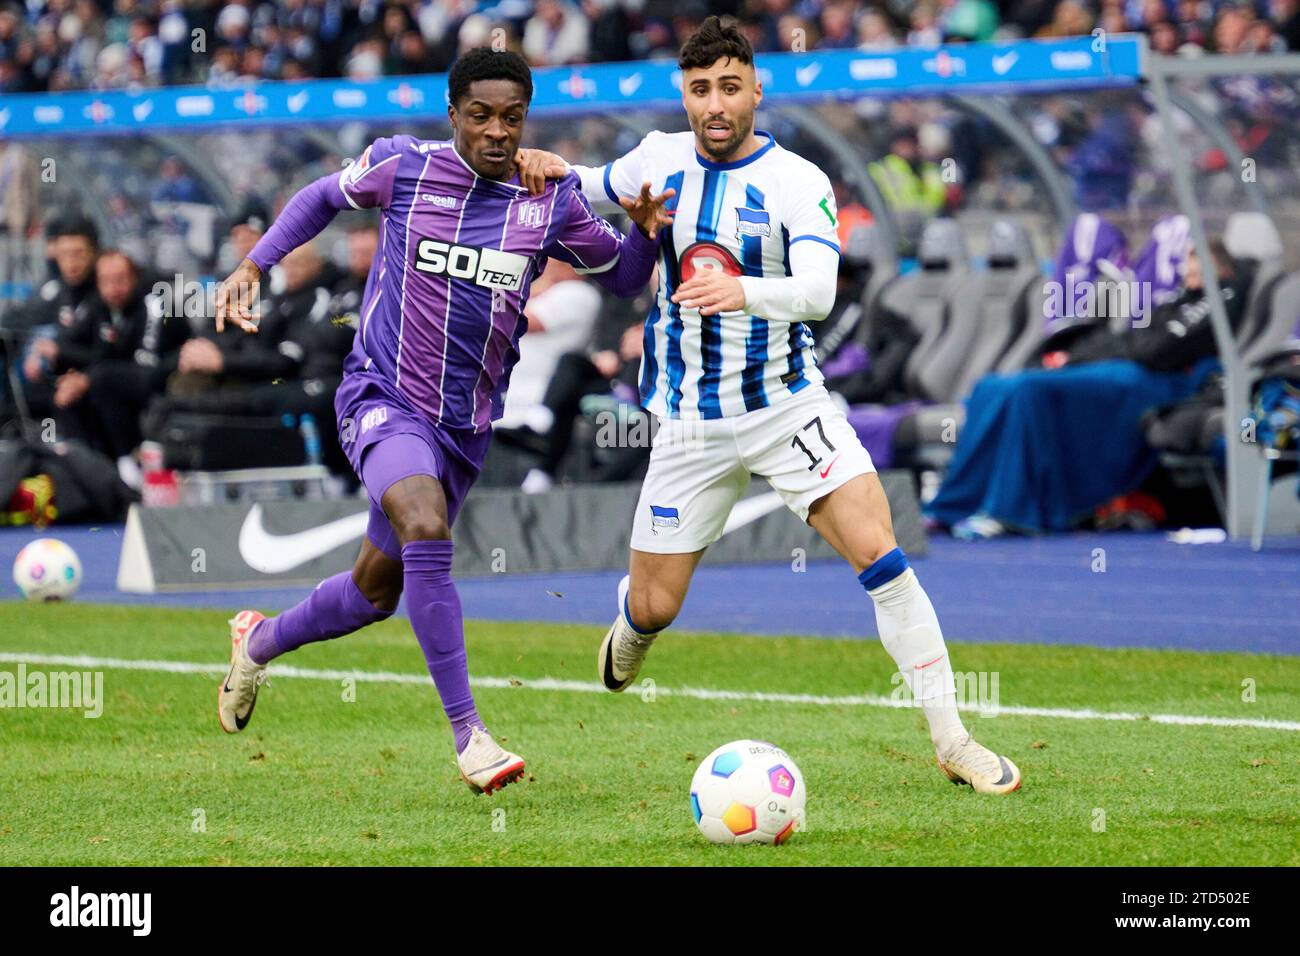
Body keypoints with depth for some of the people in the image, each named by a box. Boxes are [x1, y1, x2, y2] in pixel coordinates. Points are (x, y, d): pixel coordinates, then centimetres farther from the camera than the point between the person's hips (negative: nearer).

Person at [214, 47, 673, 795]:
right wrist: (254, 266, 3)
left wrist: (645, 231, -13)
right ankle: (468, 734, -27)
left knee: (377, 592, 15)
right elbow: (325, 197, 12)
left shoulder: (553, 201, -4)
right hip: (382, 399, -4)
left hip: (466, 424, 4)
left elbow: (623, 277, 8)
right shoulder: (404, 166, -8)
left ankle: (258, 642, 46)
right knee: (427, 530, -32)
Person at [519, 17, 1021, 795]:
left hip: (787, 405, -3)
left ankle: (952, 740, -11)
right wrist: (554, 172, 0)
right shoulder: (661, 159, 1)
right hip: (689, 424, 3)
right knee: (653, 606, 6)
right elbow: (600, 188, 23)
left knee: (880, 556, -19)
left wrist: (742, 292, -49)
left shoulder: (799, 183, -12)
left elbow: (817, 290, -28)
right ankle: (630, 638, 46)